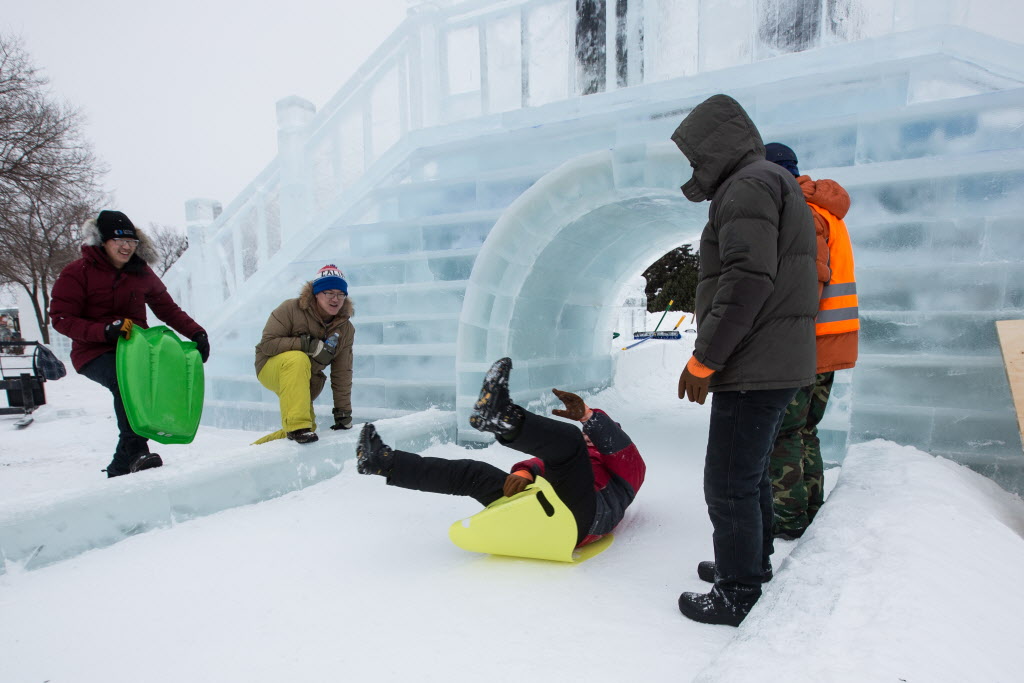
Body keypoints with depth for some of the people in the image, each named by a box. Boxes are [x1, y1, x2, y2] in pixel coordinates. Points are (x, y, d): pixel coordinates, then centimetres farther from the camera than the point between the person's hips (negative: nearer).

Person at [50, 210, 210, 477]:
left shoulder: (141, 272, 10)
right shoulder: (76, 273, -4)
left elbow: (168, 309, 15)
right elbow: (61, 318, -11)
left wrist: (196, 333, 1)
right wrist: (104, 331, -27)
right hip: (95, 353, -4)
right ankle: (136, 450, -34)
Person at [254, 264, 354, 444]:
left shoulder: (346, 329, -5)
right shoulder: (291, 309, -18)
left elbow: (342, 374, -3)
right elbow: (267, 343, -23)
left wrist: (343, 413, -5)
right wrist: (309, 345, -32)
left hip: (306, 380, 5)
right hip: (271, 368, -5)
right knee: (298, 359, -37)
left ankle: (257, 448, 28)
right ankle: (296, 425, -34)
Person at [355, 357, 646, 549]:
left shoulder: (624, 469, 29)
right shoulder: (574, 460, 41)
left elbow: (619, 444, 2)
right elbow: (540, 465, 18)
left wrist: (586, 415, -12)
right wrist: (523, 474, -6)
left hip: (576, 519, -6)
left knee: (567, 439, -22)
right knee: (473, 472, 0)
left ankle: (503, 417, -50)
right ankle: (383, 461, -4)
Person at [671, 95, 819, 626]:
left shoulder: (748, 184, -11)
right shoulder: (779, 185, 22)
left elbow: (749, 279, -24)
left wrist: (703, 360, -20)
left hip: (753, 369, -11)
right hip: (779, 364, 11)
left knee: (728, 483, -3)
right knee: (751, 473, 22)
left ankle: (738, 597, 9)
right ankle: (753, 564, 37)